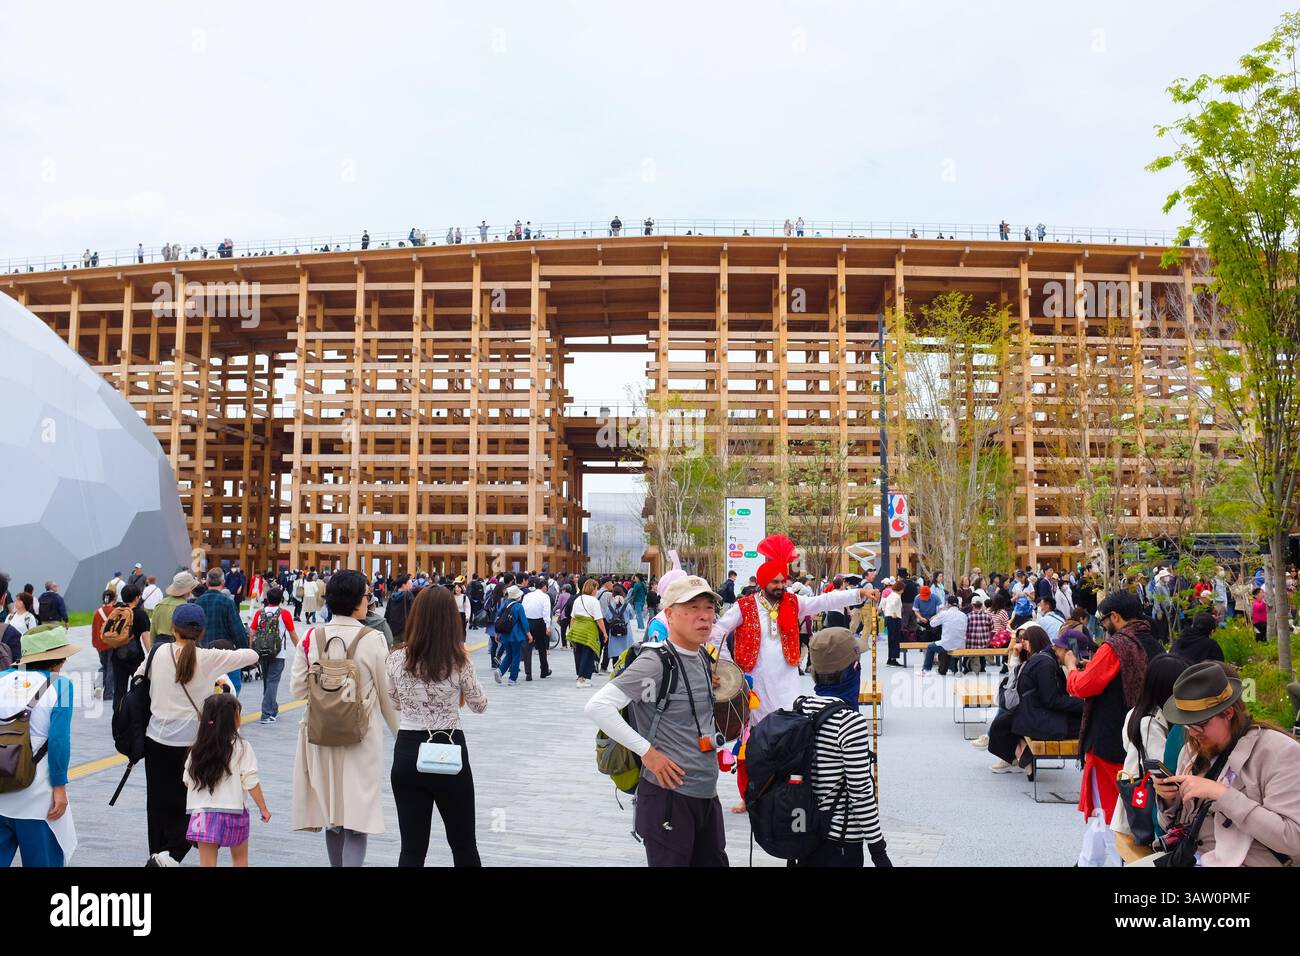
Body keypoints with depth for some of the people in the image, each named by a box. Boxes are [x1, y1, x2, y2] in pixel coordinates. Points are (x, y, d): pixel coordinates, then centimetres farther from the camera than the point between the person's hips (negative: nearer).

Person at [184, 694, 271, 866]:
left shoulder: (197, 749, 1)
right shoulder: (241, 747, -9)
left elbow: (188, 781, 6)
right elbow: (251, 782, -8)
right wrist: (263, 808, 2)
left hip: (203, 813, 2)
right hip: (233, 812, -2)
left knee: (207, 863, 3)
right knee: (240, 859, 17)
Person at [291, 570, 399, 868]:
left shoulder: (312, 637, -5)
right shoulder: (372, 639, -14)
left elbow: (297, 688, 0)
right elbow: (388, 695, -6)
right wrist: (399, 732, 8)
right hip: (362, 737, -4)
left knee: (332, 811, 19)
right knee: (357, 817, 1)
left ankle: (337, 861, 34)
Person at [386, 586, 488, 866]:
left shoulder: (396, 659, -5)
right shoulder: (459, 661, -12)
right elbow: (480, 705, 3)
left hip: (407, 754, 2)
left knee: (412, 848, 10)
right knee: (464, 844, 15)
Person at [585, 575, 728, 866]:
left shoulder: (704, 657, 7)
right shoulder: (655, 662, -18)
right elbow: (597, 706, -24)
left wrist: (715, 687, 8)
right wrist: (646, 751, -20)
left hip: (707, 792, 8)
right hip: (669, 792, -8)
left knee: (713, 861, 18)